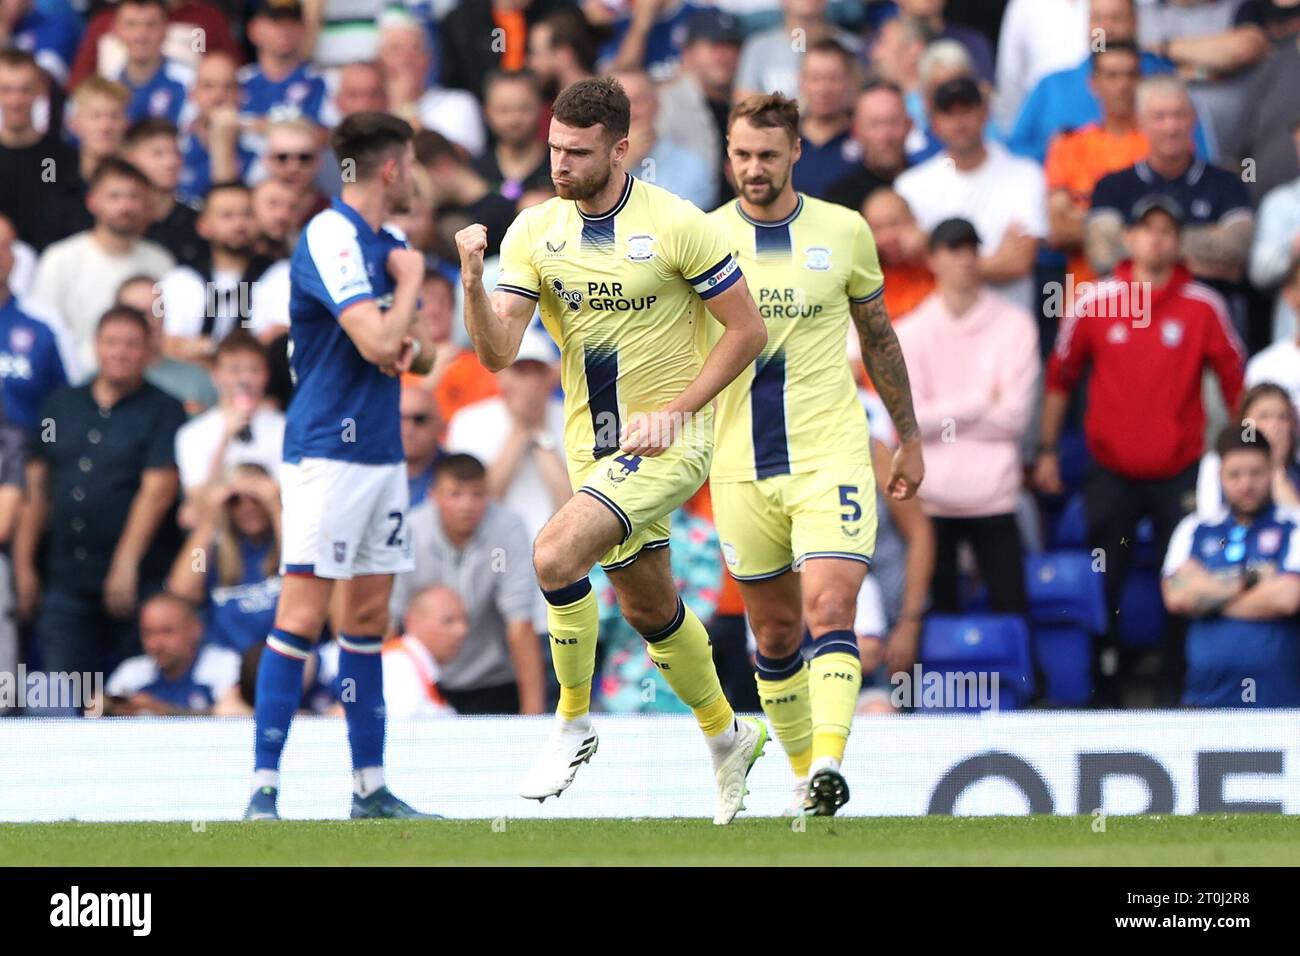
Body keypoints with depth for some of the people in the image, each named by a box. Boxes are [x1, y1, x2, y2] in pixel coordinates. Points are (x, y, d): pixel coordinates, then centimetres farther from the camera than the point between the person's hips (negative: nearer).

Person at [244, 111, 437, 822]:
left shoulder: (388, 245, 14)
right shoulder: (329, 238, -14)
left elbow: (410, 351, 22)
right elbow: (376, 342, -23)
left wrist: (412, 346, -2)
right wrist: (412, 279, -6)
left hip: (383, 453, 9)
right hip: (328, 451, -9)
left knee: (368, 616, 10)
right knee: (303, 614, -11)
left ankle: (370, 789, 13)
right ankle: (264, 788, -11)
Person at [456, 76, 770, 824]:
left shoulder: (677, 224, -14)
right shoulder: (533, 232, -2)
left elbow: (748, 329, -8)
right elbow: (498, 352, -9)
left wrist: (675, 409, -15)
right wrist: (474, 283, -27)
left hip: (668, 441, -6)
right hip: (594, 445, 6)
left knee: (556, 554, -24)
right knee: (648, 608, 17)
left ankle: (574, 723, -6)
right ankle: (727, 734, 39)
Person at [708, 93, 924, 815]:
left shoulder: (844, 231, 2)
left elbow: (879, 336, 14)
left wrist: (909, 437, 19)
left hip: (831, 457, -1)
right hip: (741, 468, 1)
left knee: (829, 610, -18)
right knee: (776, 633, 8)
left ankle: (830, 762, -28)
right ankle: (804, 769, 22)